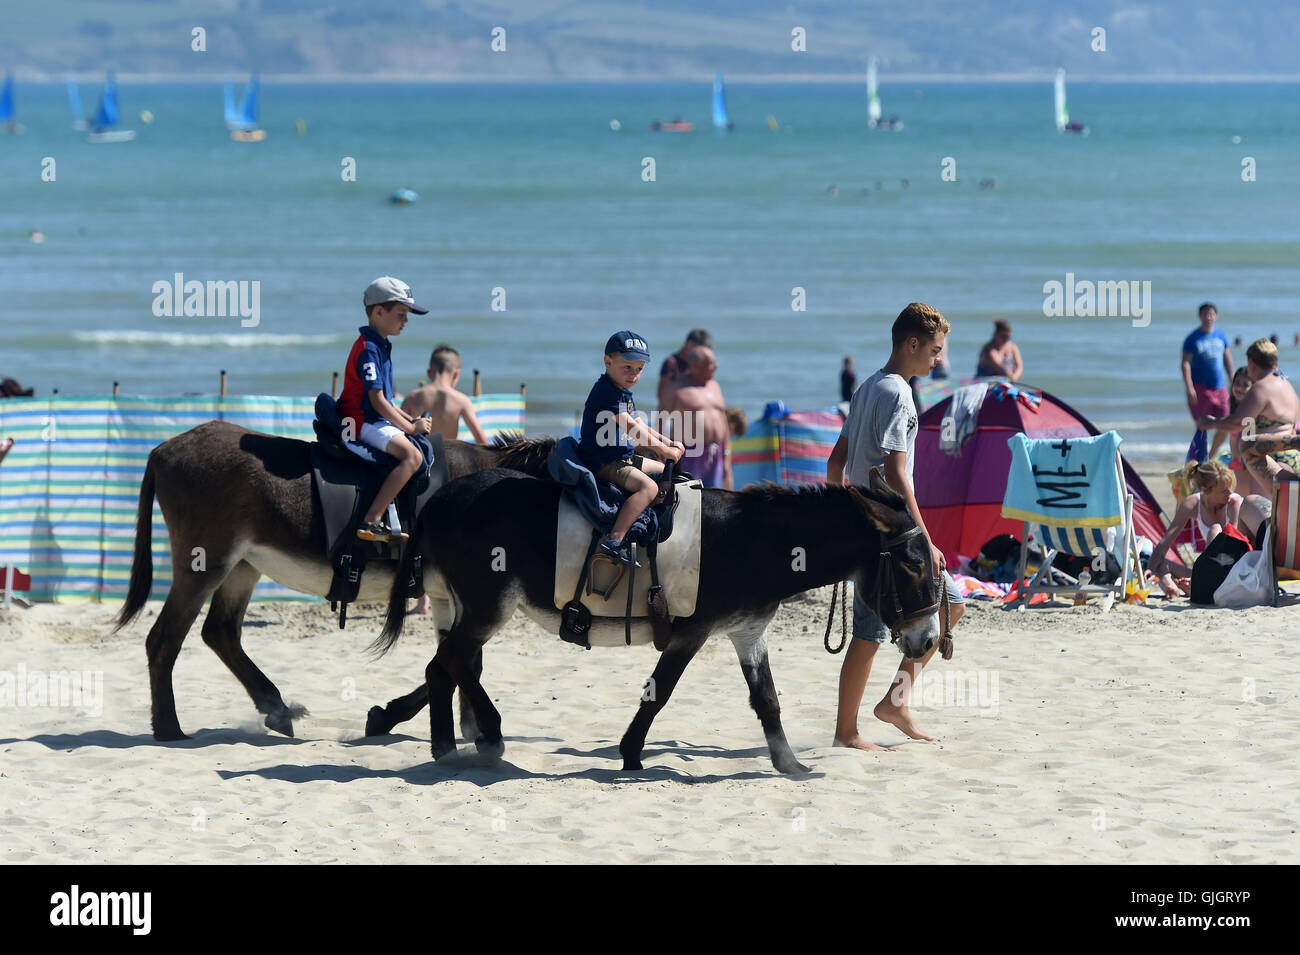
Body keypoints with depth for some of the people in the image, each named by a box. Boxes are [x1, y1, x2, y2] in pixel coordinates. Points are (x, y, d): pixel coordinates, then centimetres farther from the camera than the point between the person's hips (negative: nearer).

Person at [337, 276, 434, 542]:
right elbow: (377, 401, -20)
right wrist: (410, 427, -12)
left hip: (377, 421, 11)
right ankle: (371, 521, -32)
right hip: (362, 423, -11)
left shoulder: (380, 346, 17)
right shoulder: (368, 348, -15)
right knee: (413, 456, -26)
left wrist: (410, 420, 9)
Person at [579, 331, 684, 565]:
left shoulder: (623, 392, 14)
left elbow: (639, 426, 22)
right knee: (648, 486, -27)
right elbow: (632, 429, -24)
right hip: (602, 463, -11)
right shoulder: (606, 392, -20)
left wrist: (668, 442, 9)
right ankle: (614, 541, -35)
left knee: (662, 470, 24)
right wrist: (665, 450, -19)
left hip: (621, 457, 11)